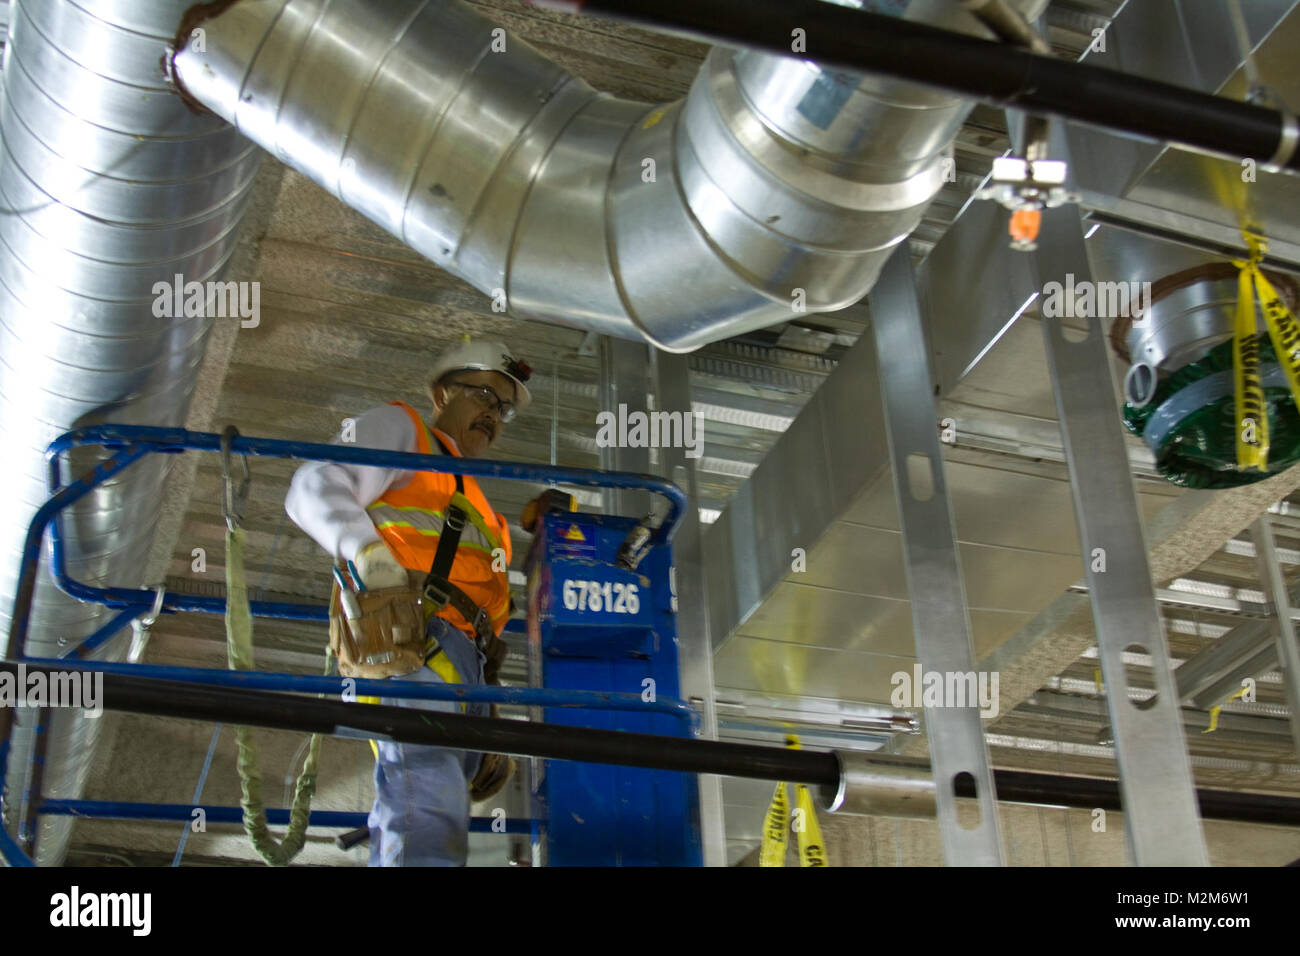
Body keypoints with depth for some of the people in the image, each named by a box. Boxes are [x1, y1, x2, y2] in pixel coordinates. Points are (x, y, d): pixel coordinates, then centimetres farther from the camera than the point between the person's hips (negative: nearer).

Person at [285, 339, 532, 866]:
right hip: (412, 643, -8)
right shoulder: (399, 428, 18)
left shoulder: (474, 505, 40)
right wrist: (367, 551, -23)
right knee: (430, 829, -29)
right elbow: (313, 489, -2)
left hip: (464, 667, 8)